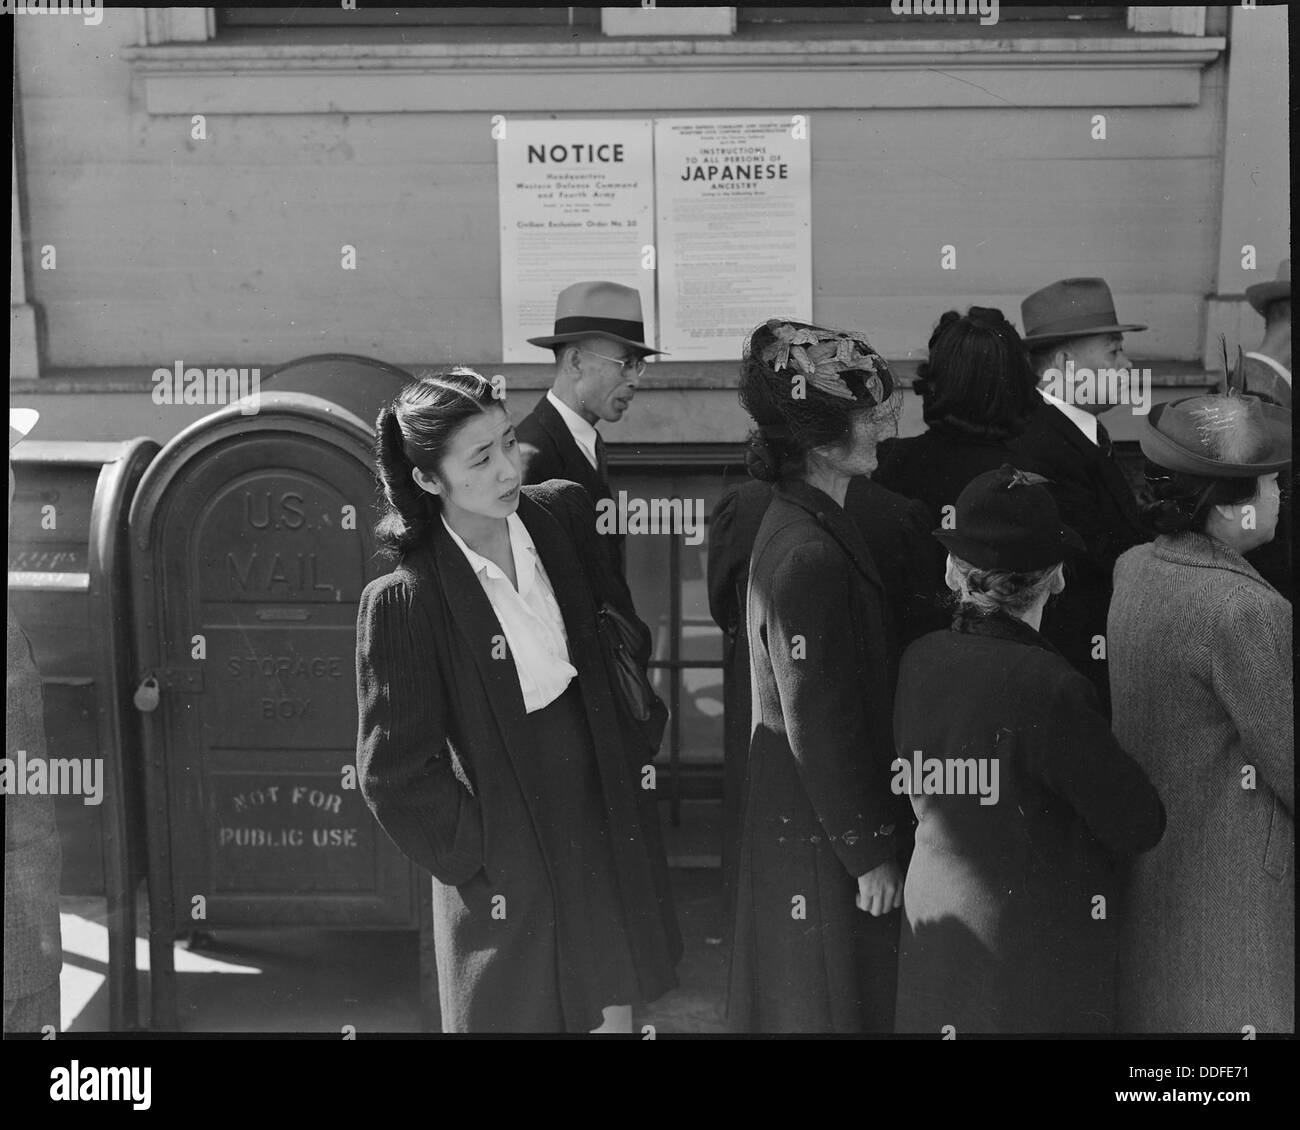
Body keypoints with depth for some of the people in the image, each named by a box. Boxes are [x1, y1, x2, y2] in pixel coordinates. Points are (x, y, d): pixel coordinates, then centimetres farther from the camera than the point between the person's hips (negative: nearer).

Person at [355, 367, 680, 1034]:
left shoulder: (563, 512, -4)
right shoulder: (402, 600, -20)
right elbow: (394, 775, -13)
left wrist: (631, 748, 11)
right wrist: (478, 857, -9)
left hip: (607, 827, 5)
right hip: (511, 870, -5)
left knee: (613, 1014, 16)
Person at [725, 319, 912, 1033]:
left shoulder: (800, 521, 6)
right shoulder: (810, 556, -25)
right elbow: (820, 727, -23)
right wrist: (869, 855, -15)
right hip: (822, 839, -10)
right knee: (829, 1006, 5)